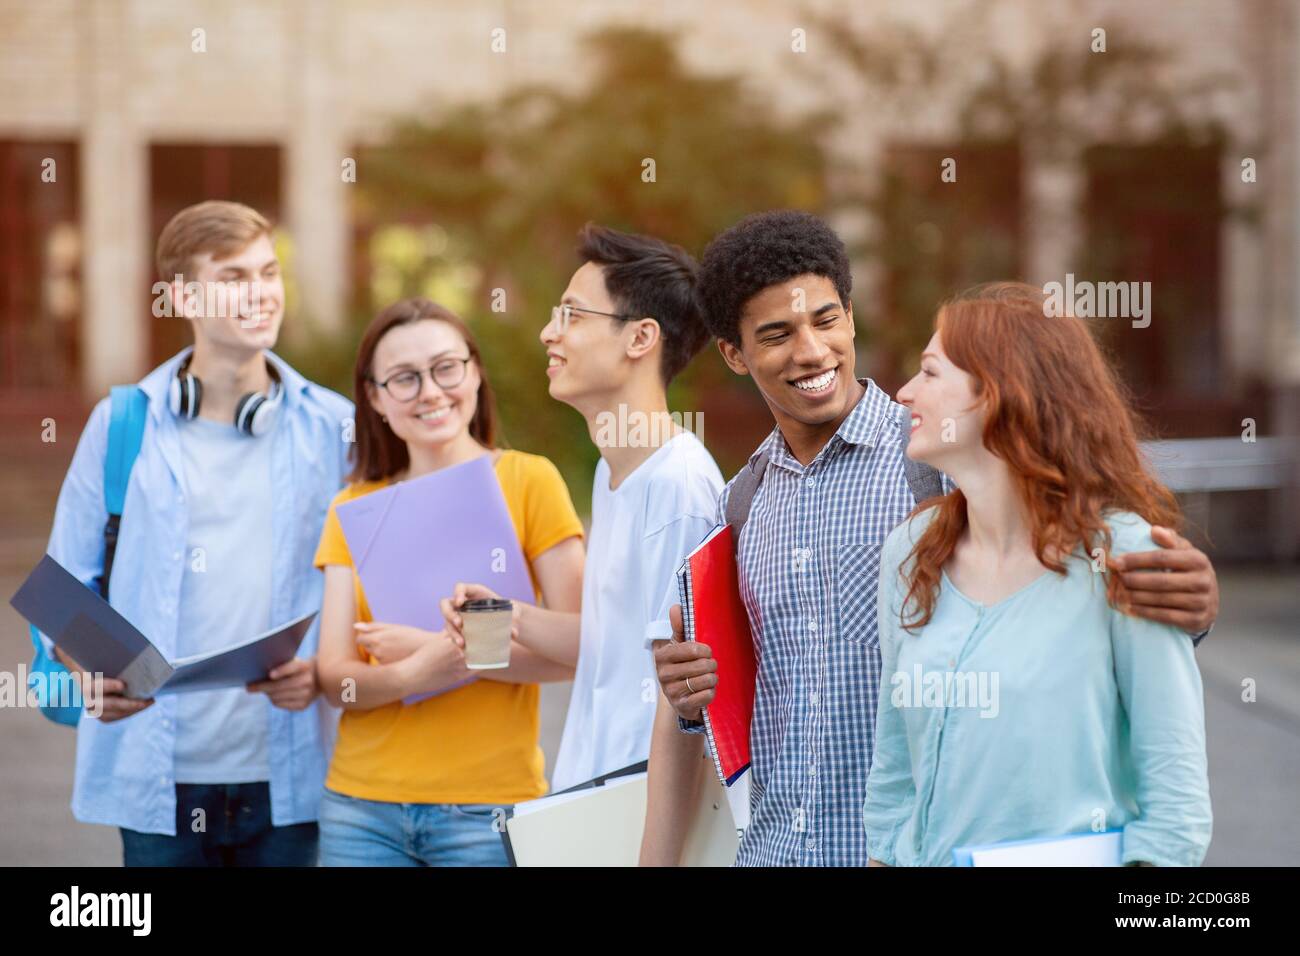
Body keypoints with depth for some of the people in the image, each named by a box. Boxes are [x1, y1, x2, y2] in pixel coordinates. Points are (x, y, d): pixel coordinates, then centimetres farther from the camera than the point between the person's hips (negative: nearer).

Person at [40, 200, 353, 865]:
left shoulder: (334, 428, 6)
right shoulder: (123, 427, 4)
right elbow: (68, 585, 6)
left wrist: (325, 670, -10)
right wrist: (90, 674, -13)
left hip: (288, 778, 1)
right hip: (159, 778, 0)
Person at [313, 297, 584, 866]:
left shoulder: (529, 481, -2)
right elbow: (335, 678, 1)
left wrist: (443, 648, -16)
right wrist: (413, 672, -20)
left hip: (489, 807, -3)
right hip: (362, 805, 3)